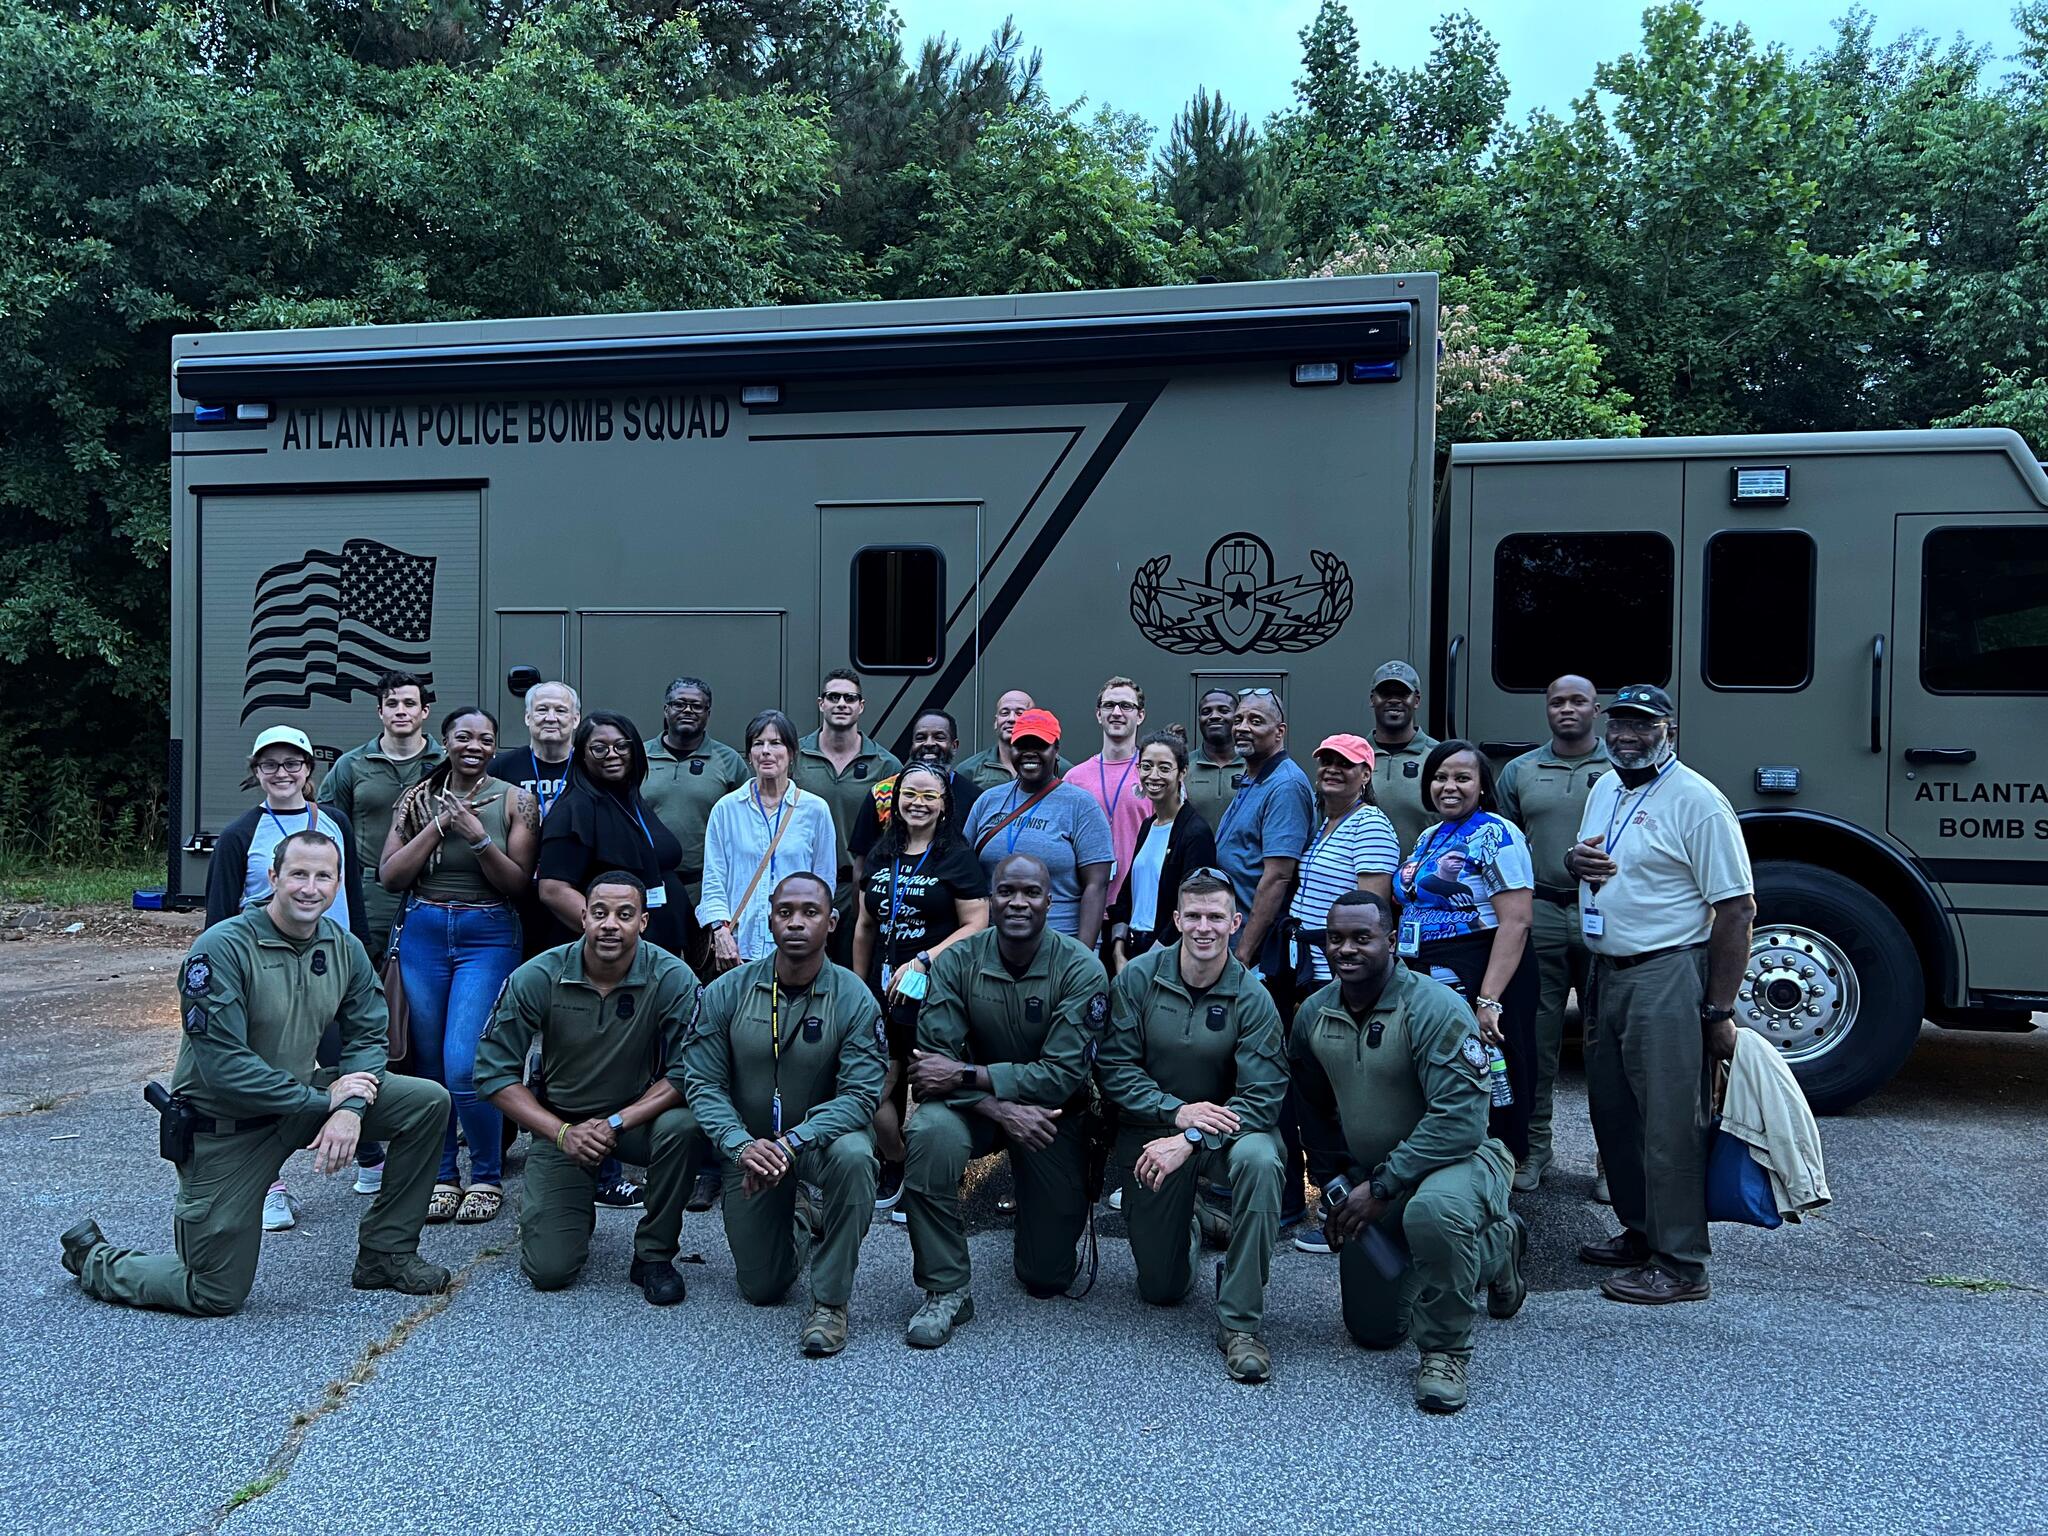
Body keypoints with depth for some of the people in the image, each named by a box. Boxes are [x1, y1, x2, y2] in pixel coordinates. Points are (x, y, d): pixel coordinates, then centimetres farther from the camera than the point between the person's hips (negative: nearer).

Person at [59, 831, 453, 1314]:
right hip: (223, 1125, -6)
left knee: (428, 1101, -8)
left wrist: (351, 1108, -18)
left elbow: (367, 1035, 1)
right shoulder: (222, 949, -22)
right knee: (216, 1296, 0)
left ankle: (385, 1255, 6)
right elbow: (224, 1067, -26)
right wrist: (323, 1100, -22)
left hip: (300, 1104, 6)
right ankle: (93, 1258, 29)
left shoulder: (345, 948, -2)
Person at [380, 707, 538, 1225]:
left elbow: (519, 883, -4)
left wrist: (478, 837, -17)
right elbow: (390, 877, -1)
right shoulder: (418, 800, 7)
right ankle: (442, 1176, 24)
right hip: (423, 934, 4)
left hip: (489, 936, -3)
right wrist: (439, 825, -9)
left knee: (464, 1068, -12)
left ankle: (487, 1177, 7)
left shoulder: (515, 801, -1)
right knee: (429, 1065, 8)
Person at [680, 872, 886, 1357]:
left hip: (820, 1135, -2)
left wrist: (791, 1143, -36)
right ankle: (790, 1222, 40)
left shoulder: (853, 999, -16)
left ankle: (830, 1303, -20)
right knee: (762, 1290, 4)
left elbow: (860, 1095, -22)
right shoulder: (726, 993, -11)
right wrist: (741, 1146, -30)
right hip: (748, 1144, 2)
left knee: (852, 1155, -38)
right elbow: (702, 1083, -11)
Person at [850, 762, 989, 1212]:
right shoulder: (881, 856, 12)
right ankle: (894, 1166, 28)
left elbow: (976, 926, -10)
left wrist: (923, 961, -18)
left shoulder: (957, 857, -4)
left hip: (933, 993, -5)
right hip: (882, 991, 5)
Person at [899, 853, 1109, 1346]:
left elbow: (1062, 1075, -23)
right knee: (930, 1130, -36)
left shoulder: (1081, 968, -18)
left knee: (1048, 1277, 3)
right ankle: (946, 1291, -19)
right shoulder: (957, 962, -12)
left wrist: (964, 1075, -27)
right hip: (976, 1103, 1)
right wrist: (1000, 1107, -32)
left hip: (1052, 1112, 0)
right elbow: (934, 1058, -17)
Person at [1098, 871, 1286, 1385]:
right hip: (1151, 1130, 1)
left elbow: (1262, 1097, -19)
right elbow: (1114, 1067, -11)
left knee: (1259, 1159, -38)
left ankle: (1241, 1322, -24)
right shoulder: (1139, 979, -10)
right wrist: (1177, 1111, -24)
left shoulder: (1252, 999, -14)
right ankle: (1189, 1235, 42)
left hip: (1226, 1128, -1)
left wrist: (1191, 1141, -29)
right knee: (1161, 1289, 4)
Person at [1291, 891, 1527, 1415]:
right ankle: (1495, 1248, 36)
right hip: (1369, 1173, 7)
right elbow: (1313, 1110, 12)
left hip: (1460, 1158, -7)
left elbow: (1460, 1120, -30)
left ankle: (1445, 1349, -16)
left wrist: (1382, 1186, -29)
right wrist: (1332, 1184, 3)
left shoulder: (1435, 1009, -24)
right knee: (1372, 1331, 14)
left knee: (1433, 1210, -43)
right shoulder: (1313, 1015, -3)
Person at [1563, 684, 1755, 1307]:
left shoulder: (1696, 801, -14)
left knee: (1669, 1122, -6)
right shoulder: (1603, 789, 12)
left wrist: (1719, 1011, -18)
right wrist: (1574, 860, 0)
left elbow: (1736, 909, -16)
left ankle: (1679, 1265, 3)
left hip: (1666, 978, -9)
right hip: (1607, 972, 9)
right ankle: (1640, 1234, 30)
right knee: (1612, 1110, 15)